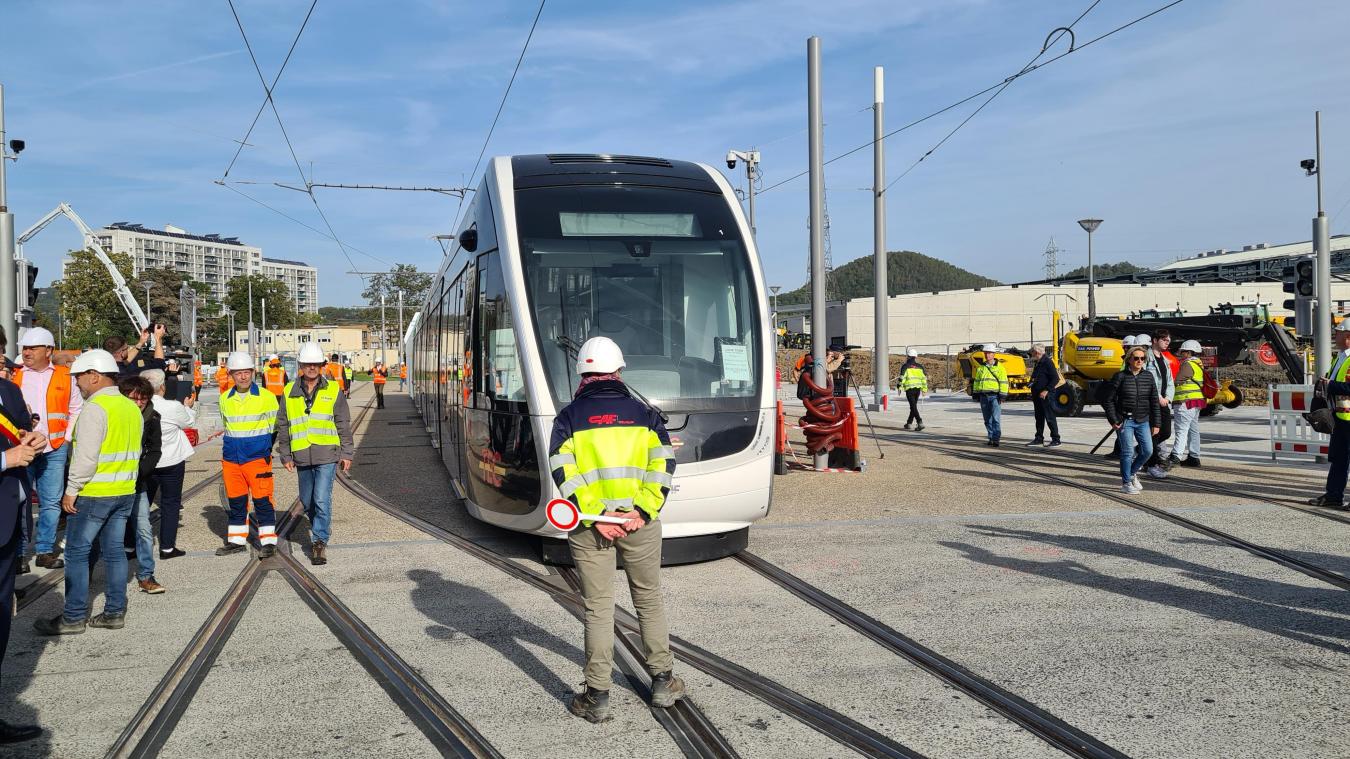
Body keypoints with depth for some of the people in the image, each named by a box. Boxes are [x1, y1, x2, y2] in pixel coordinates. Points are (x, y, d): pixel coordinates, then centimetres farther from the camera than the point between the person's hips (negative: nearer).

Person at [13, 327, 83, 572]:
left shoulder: (65, 377, 6)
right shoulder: (13, 375, 6)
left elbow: (76, 410, 11)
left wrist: (67, 438, 3)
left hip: (54, 450, 0)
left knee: (51, 503, 5)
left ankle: (45, 551, 14)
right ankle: (19, 553, 10)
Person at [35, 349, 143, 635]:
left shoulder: (95, 408, -16)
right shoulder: (132, 408, 10)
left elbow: (86, 456, -20)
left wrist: (71, 490, -13)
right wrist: (124, 480, 18)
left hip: (93, 494, -8)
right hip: (125, 492, 8)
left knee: (77, 553, 2)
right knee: (114, 550, 12)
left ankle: (74, 617, 6)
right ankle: (115, 612, 16)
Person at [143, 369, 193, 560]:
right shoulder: (173, 407, -19)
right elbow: (189, 422, 0)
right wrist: (189, 406, 19)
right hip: (171, 463, -3)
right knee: (170, 504, 9)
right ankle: (167, 547, 11)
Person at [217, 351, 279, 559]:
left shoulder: (266, 397, -5)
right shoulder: (225, 399, 8)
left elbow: (274, 426, 5)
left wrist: (260, 443, 5)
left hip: (258, 458, -4)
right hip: (231, 459, 4)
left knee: (262, 500, -3)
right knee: (236, 501, 12)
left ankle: (268, 542, 4)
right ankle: (236, 541, 23)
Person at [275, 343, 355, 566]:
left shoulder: (333, 390, 2)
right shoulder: (290, 392, 7)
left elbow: (343, 424, 5)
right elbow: (283, 426, 12)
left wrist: (347, 453, 3)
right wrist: (285, 455, 9)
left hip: (327, 455, -3)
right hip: (302, 456, 3)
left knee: (322, 499, -12)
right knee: (307, 501, 14)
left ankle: (320, 541, -6)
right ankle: (319, 529, 37)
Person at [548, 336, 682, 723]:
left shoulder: (569, 416, 2)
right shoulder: (643, 412, 6)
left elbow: (563, 471, -11)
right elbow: (664, 462, -5)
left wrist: (594, 517, -13)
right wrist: (641, 512, -11)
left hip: (590, 524, -1)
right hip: (639, 521, 1)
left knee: (598, 607, 6)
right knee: (649, 600, 16)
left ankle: (597, 697, 11)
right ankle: (663, 682, 25)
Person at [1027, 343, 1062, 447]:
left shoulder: (1047, 362, -13)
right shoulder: (1038, 363, 17)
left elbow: (1055, 379, -18)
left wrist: (1046, 390, -22)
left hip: (1045, 396, -10)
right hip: (1037, 395, 10)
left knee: (1050, 418, -6)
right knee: (1039, 418, 13)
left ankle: (1056, 439, -3)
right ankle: (1039, 438, 19)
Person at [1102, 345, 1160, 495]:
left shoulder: (1148, 377, 5)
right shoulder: (1120, 376, -6)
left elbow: (1155, 402, 9)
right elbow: (1107, 400, -3)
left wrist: (1156, 423, 6)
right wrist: (1114, 420, -8)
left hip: (1143, 421, 4)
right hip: (1125, 421, -4)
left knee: (1148, 450, 3)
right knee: (1128, 452, -6)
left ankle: (1132, 473, 28)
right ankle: (1126, 483, 8)